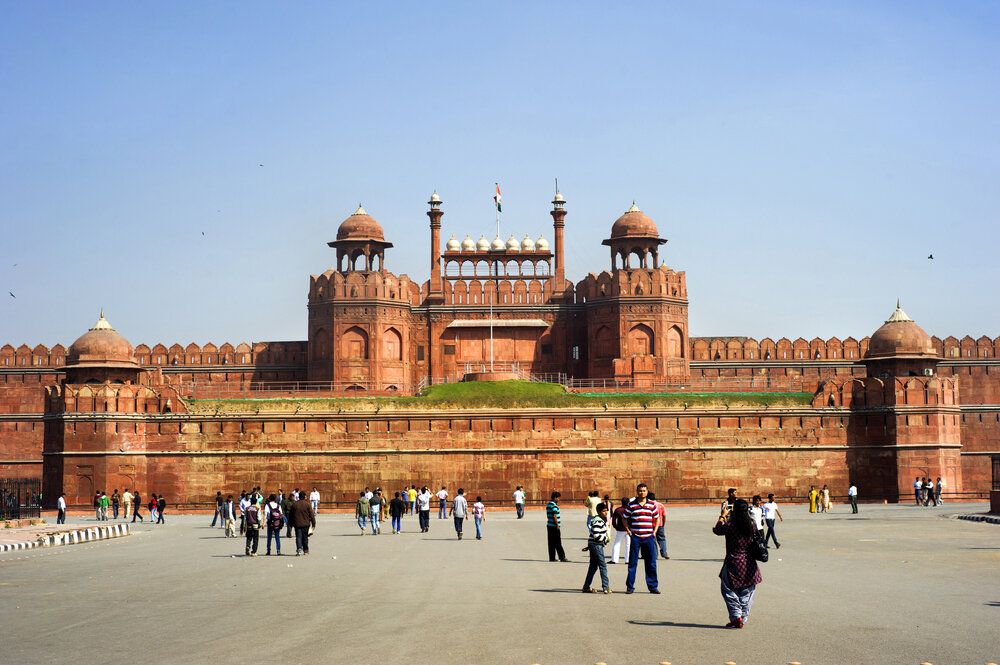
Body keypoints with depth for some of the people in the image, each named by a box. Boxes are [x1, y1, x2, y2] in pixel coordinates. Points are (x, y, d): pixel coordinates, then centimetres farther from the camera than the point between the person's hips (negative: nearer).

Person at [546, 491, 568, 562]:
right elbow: (554, 516, -20)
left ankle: (552, 558, 10)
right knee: (558, 543, -6)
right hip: (554, 526, -9)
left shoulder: (548, 505, 14)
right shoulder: (554, 505, -15)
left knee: (551, 543, 9)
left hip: (549, 526, 9)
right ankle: (562, 557, -4)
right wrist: (557, 525, -17)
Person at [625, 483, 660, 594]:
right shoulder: (631, 504, 2)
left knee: (651, 563, 5)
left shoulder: (652, 504, 6)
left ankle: (653, 586, 14)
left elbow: (657, 518, 16)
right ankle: (630, 586, 8)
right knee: (632, 563, 1)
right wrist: (628, 530, 0)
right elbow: (625, 518, 11)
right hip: (635, 537, -1)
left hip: (649, 537, 1)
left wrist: (655, 531, 6)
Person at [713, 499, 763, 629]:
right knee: (746, 593, 13)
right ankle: (743, 619, 16)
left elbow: (716, 530, 0)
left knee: (729, 591, 8)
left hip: (733, 562, -4)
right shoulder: (752, 525, -3)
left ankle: (736, 617, -2)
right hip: (749, 563, 4)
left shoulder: (730, 525, -15)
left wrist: (722, 517, 16)